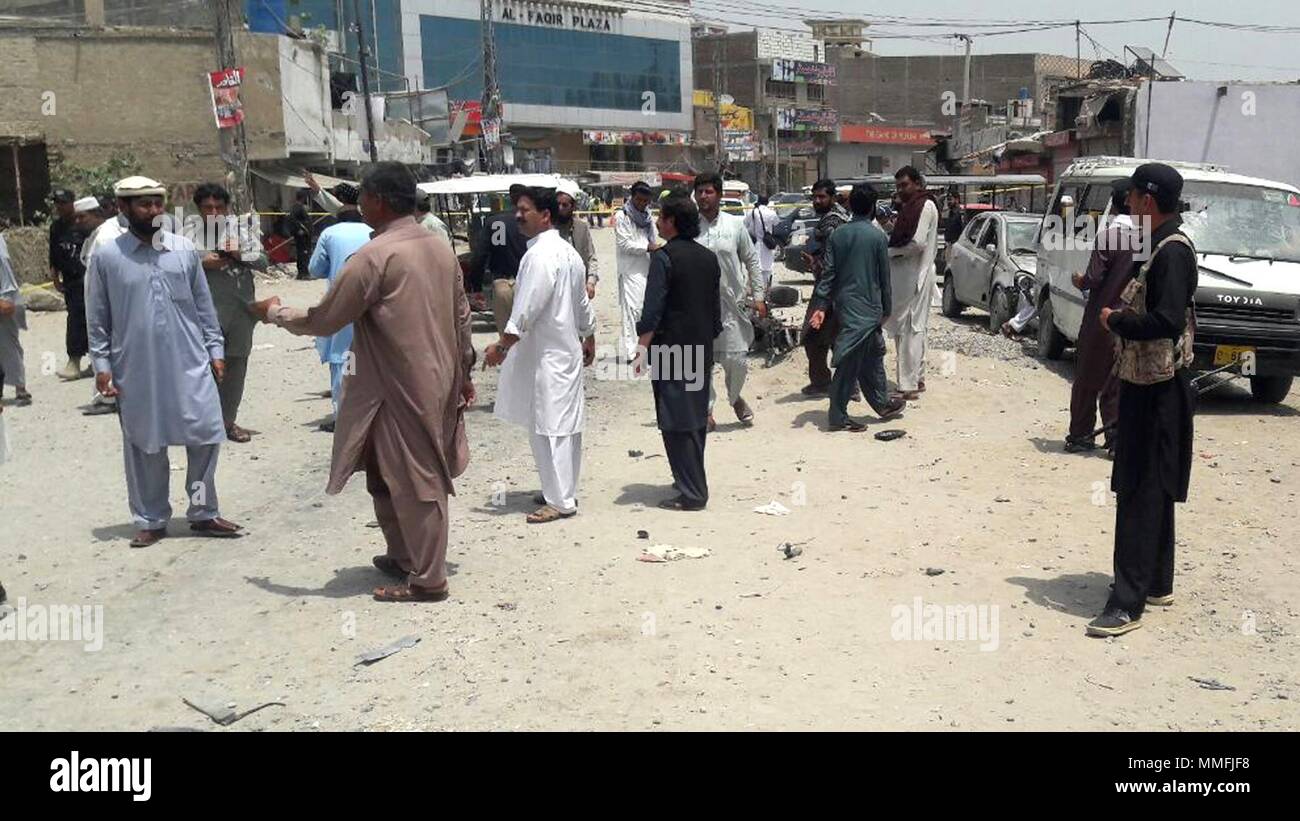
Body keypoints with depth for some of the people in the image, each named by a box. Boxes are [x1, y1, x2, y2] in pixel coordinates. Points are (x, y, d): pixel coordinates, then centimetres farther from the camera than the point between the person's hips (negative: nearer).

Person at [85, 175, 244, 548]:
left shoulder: (185, 249, 3)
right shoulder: (106, 257, -2)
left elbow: (204, 306, 9)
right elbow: (97, 319, 3)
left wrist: (215, 350, 6)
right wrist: (101, 365, -2)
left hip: (190, 365, 2)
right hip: (135, 370, -1)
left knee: (205, 437, 3)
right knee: (144, 447, 8)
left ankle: (204, 513, 18)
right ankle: (151, 520, 22)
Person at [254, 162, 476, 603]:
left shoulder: (374, 256, -17)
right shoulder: (441, 248, 6)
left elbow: (322, 321, -13)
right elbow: (461, 317, 13)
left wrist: (275, 311, 5)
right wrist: (463, 373, 23)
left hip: (400, 388, -8)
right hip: (437, 381, 8)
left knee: (414, 480, 1)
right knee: (389, 472, 20)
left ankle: (427, 579, 11)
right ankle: (406, 556, 32)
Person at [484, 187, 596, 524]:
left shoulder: (541, 255, -18)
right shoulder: (567, 250, 13)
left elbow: (527, 307, -22)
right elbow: (582, 301, 20)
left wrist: (501, 346, -18)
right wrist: (589, 336, 30)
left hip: (546, 355, -10)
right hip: (567, 349, 10)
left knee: (549, 427, -5)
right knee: (565, 425, 14)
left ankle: (560, 500, 0)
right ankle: (562, 490, 24)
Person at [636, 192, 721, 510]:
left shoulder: (664, 257, -12)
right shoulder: (708, 258, 10)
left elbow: (652, 311, -16)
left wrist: (642, 350, -11)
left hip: (671, 351, -7)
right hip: (701, 351, 8)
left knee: (677, 423, -3)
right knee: (697, 417, 17)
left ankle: (691, 493, -2)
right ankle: (694, 481, 28)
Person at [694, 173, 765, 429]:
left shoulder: (735, 224, 3)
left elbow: (751, 261, 9)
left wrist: (758, 296, 4)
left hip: (731, 302, 0)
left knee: (735, 359, 0)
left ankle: (736, 398, 29)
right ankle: (706, 410, 17)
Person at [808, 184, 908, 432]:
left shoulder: (838, 234, 4)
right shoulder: (878, 236, -9)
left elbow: (828, 272, 1)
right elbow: (884, 277, -4)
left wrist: (821, 306, 0)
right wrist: (886, 309, 6)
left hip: (844, 304, 6)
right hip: (866, 307, -6)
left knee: (874, 352, 19)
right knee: (850, 362, -3)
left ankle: (882, 403, 31)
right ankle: (838, 416, 0)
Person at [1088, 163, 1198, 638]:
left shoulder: (1173, 250, -17)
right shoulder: (1163, 246, 13)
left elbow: (1167, 321, -27)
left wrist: (1114, 320, -14)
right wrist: (1120, 316, 1)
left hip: (1158, 390, -10)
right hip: (1146, 384, 10)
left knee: (1140, 496, -7)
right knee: (1149, 492, 17)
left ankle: (1128, 603, -3)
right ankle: (1157, 585, 29)